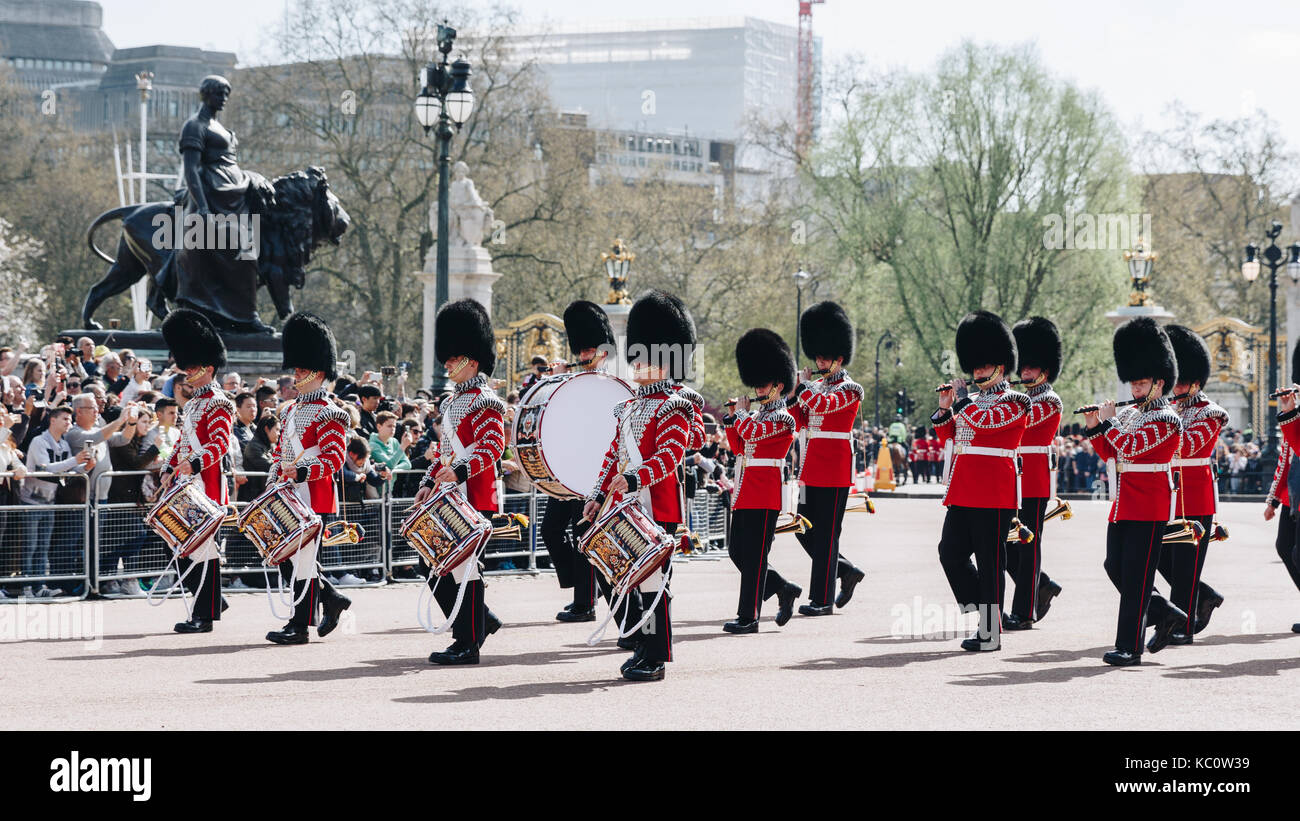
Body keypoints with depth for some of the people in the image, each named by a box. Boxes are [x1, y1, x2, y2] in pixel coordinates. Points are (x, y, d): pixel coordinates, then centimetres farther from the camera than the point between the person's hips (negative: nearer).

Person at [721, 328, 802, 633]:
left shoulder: (783, 419, -10)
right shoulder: (759, 414, 18)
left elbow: (750, 433, -25)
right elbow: (738, 446, 21)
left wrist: (742, 411, -7)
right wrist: (732, 417, 9)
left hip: (763, 497, -9)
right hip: (745, 494, 9)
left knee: (753, 555, -7)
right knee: (737, 551, 10)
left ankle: (748, 617, -3)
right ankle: (784, 589, 24)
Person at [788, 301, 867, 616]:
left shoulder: (849, 390, -8)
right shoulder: (818, 387, 16)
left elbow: (822, 404, -26)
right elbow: (801, 423, 14)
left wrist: (803, 384, -10)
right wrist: (791, 394, 2)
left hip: (833, 471, -8)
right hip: (811, 469, 8)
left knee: (825, 534, -5)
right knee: (805, 531, 9)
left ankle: (821, 599, 0)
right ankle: (847, 571, 25)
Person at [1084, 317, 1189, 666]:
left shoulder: (1167, 420, -11)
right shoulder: (1129, 414, 15)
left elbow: (1131, 447, -22)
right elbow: (1111, 455, 20)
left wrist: (1108, 420, -10)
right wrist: (1095, 427, 7)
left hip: (1148, 508, -9)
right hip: (1123, 506, 9)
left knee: (1135, 576, -7)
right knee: (1116, 569, 10)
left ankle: (1129, 647, -3)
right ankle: (1166, 614, 26)